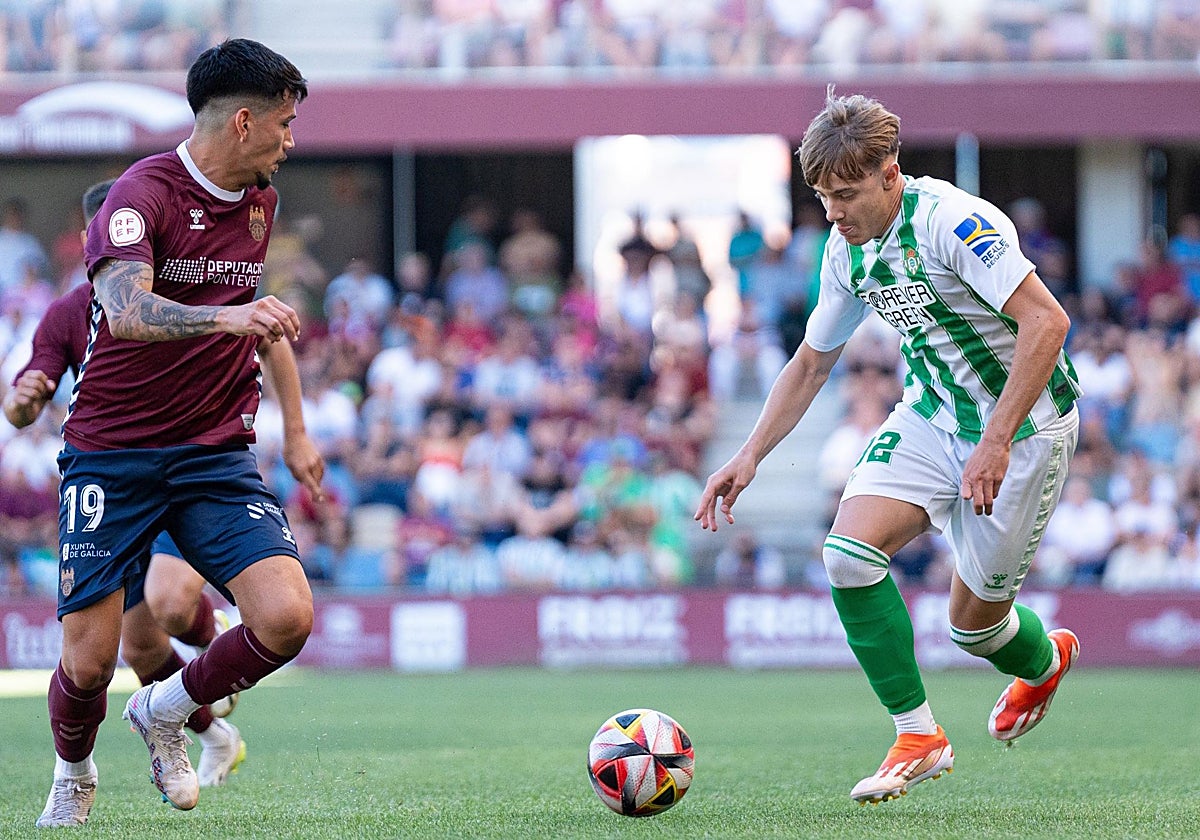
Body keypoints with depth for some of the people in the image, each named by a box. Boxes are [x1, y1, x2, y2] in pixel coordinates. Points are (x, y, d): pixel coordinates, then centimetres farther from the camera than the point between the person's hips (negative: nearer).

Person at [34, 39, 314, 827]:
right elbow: (126, 311, -33)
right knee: (89, 659, -7)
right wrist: (229, 317, -48)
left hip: (215, 455, 5)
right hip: (112, 455, -5)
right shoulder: (143, 194, -15)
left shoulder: (260, 200, 9)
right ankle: (73, 775, 28)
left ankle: (168, 710, 13)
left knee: (287, 616, -17)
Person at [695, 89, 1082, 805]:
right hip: (931, 415, 7)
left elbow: (1047, 321, -29)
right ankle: (918, 736, -6)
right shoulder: (847, 248, 1)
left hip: (1024, 422, -7)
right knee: (848, 551, -17)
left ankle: (1045, 660, 39)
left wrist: (997, 441, -31)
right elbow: (812, 363, 14)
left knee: (972, 619, 1)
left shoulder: (953, 222, -24)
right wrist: (749, 458, 6)